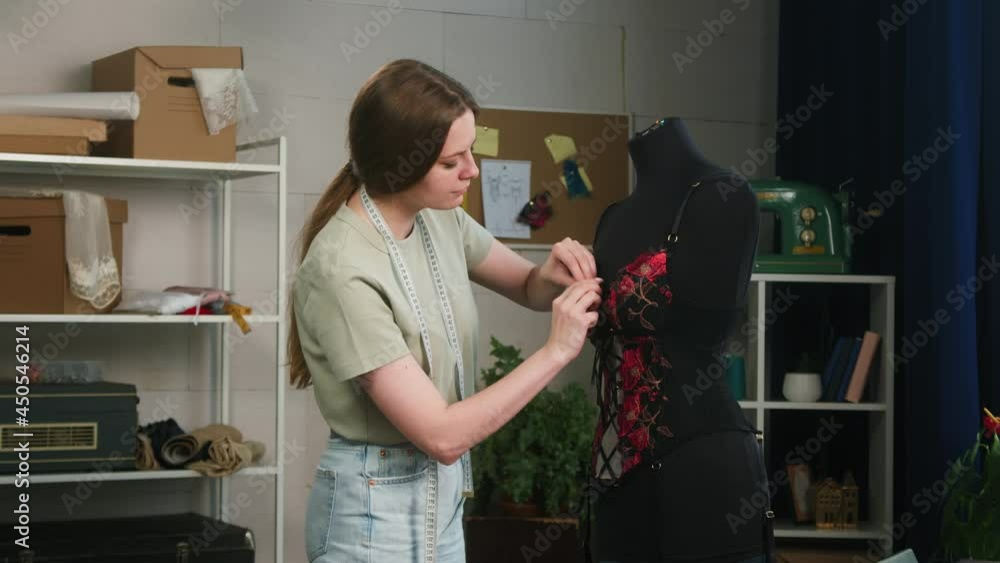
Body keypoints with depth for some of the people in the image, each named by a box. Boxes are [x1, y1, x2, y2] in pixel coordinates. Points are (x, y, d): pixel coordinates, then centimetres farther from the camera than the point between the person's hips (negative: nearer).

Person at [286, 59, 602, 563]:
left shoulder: (441, 219, -3)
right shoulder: (343, 271, -25)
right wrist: (556, 351, -21)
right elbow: (443, 435, -25)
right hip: (378, 507, -7)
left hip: (442, 494, 7)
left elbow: (527, 288, 16)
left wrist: (552, 276, -7)